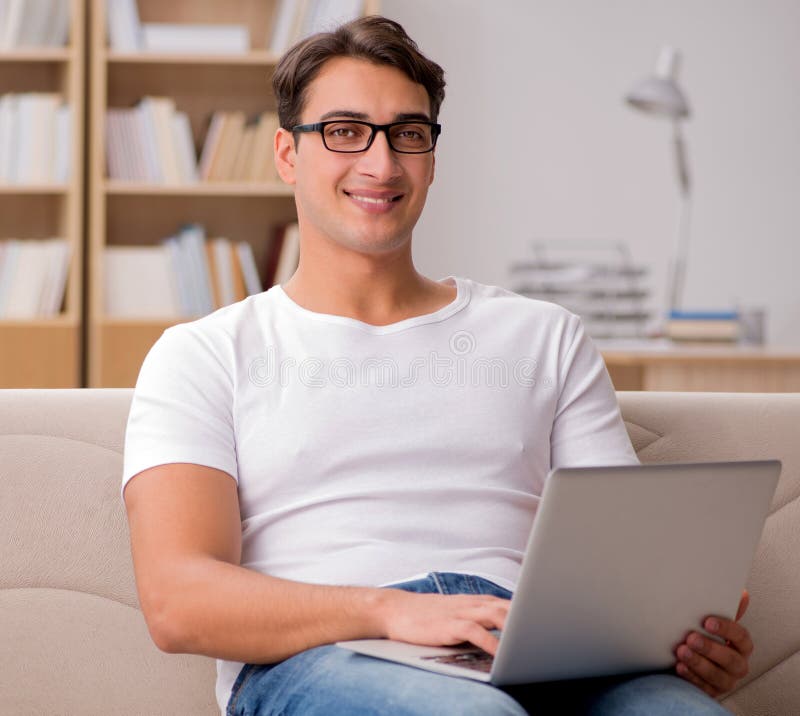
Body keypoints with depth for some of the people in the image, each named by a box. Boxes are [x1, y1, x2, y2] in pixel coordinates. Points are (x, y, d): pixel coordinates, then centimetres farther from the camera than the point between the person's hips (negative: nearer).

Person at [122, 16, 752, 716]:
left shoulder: (545, 337, 24)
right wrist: (389, 610, -20)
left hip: (538, 658, 4)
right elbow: (177, 602, -2)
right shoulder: (203, 356, 14)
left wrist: (695, 635, -10)